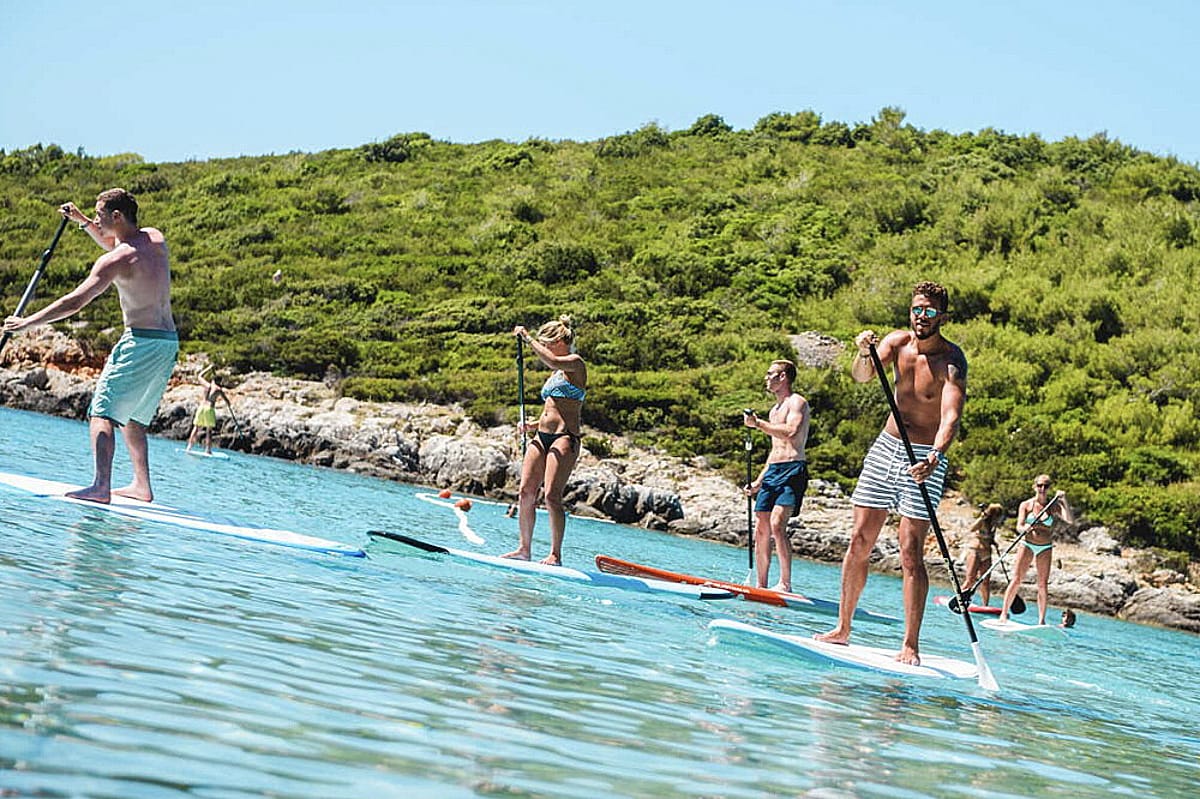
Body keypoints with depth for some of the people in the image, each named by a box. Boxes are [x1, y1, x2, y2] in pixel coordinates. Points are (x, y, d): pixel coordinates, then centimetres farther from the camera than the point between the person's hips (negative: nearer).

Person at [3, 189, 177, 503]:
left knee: (102, 412, -11)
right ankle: (142, 486, 21)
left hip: (141, 340, -9)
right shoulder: (155, 238, 10)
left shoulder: (115, 260, -13)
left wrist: (27, 322, -10)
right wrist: (82, 221, 27)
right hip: (169, 340, 9)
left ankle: (101, 486, -24)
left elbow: (74, 302, -16)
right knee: (132, 417, 20)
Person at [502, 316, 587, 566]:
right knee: (525, 492, 2)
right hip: (542, 436, 9)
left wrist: (528, 338, -18)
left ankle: (556, 554, -11)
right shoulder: (555, 373, 22)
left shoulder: (576, 363, -3)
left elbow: (553, 361, -26)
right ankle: (524, 548, 9)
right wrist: (534, 424, 10)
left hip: (564, 438, -9)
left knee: (552, 495, -15)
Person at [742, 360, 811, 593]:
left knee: (777, 523, -22)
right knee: (761, 530, 4)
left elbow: (791, 432, -22)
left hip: (792, 470, -9)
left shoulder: (796, 402, -3)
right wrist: (758, 481, 23)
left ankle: (785, 584, -20)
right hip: (772, 471, 9)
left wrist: (759, 424, -16)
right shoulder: (775, 410, 24)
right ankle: (760, 587, 9)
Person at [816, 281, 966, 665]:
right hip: (885, 448, 5)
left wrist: (935, 456, -45)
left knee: (910, 553, -9)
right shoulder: (898, 342, 1)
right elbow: (861, 376, -14)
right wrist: (864, 355, -36)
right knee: (859, 540, 6)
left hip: (923, 460, -5)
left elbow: (951, 415, -28)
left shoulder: (951, 360, -15)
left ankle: (911, 644, -4)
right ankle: (842, 629, 15)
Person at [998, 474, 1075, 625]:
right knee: (1016, 580, -6)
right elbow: (1019, 526, -8)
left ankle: (1041, 620, 3)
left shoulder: (1053, 506, 1)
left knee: (1043, 584, -2)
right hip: (1027, 545, -1)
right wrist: (1025, 528, -32)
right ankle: (1004, 613, -2)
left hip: (1045, 548, 1)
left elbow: (1070, 520, -12)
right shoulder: (1026, 505, 0)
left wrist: (1064, 500, -19)